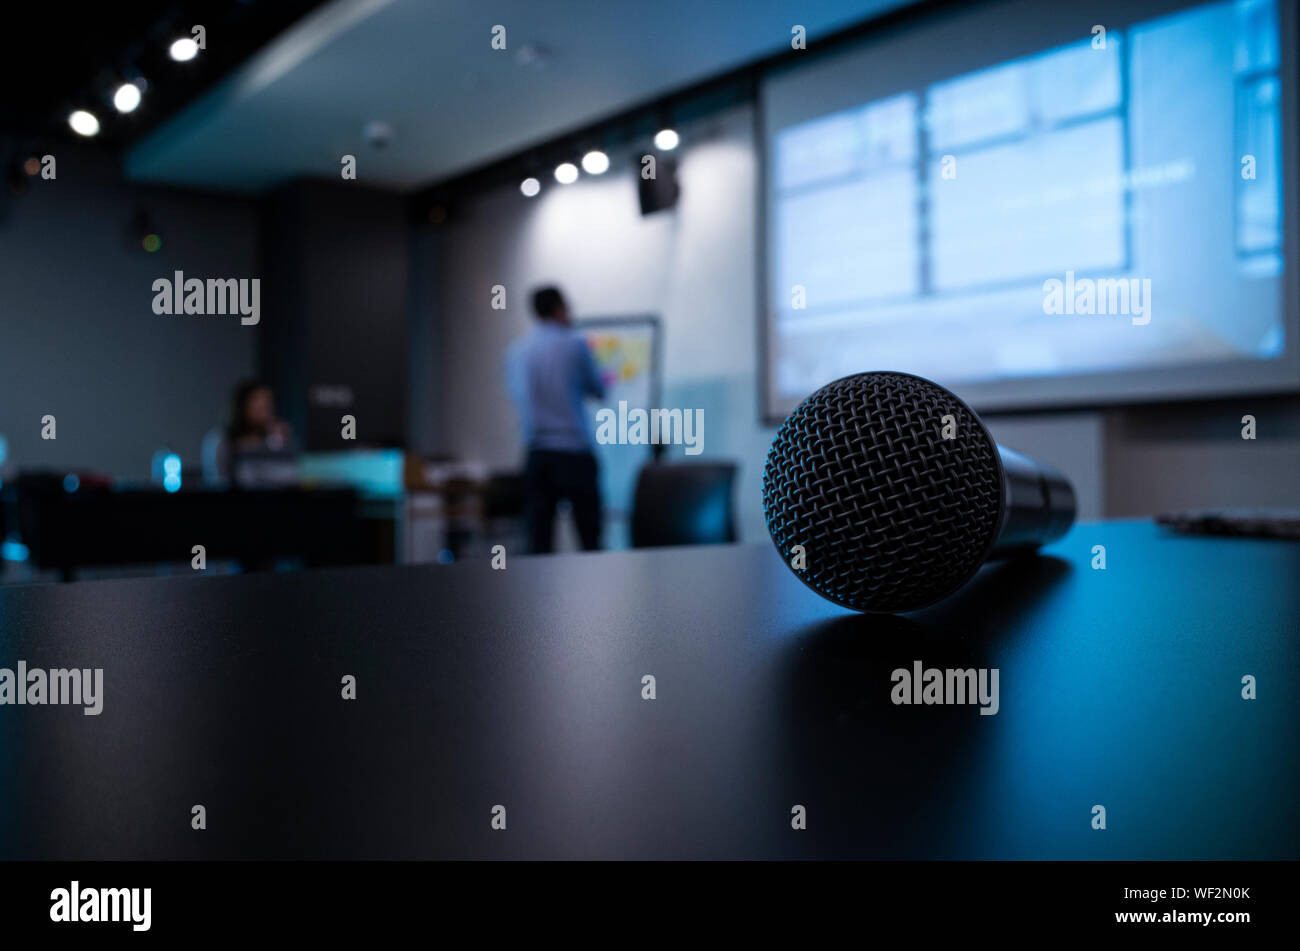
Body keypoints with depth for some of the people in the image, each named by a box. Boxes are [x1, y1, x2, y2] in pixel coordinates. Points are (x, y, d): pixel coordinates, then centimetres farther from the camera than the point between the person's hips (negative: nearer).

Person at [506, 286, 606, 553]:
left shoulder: (515, 350, 8)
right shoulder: (574, 344, -5)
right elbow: (599, 391, 6)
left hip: (536, 452, 4)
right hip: (574, 450, -4)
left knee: (538, 538, 3)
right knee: (590, 537, 3)